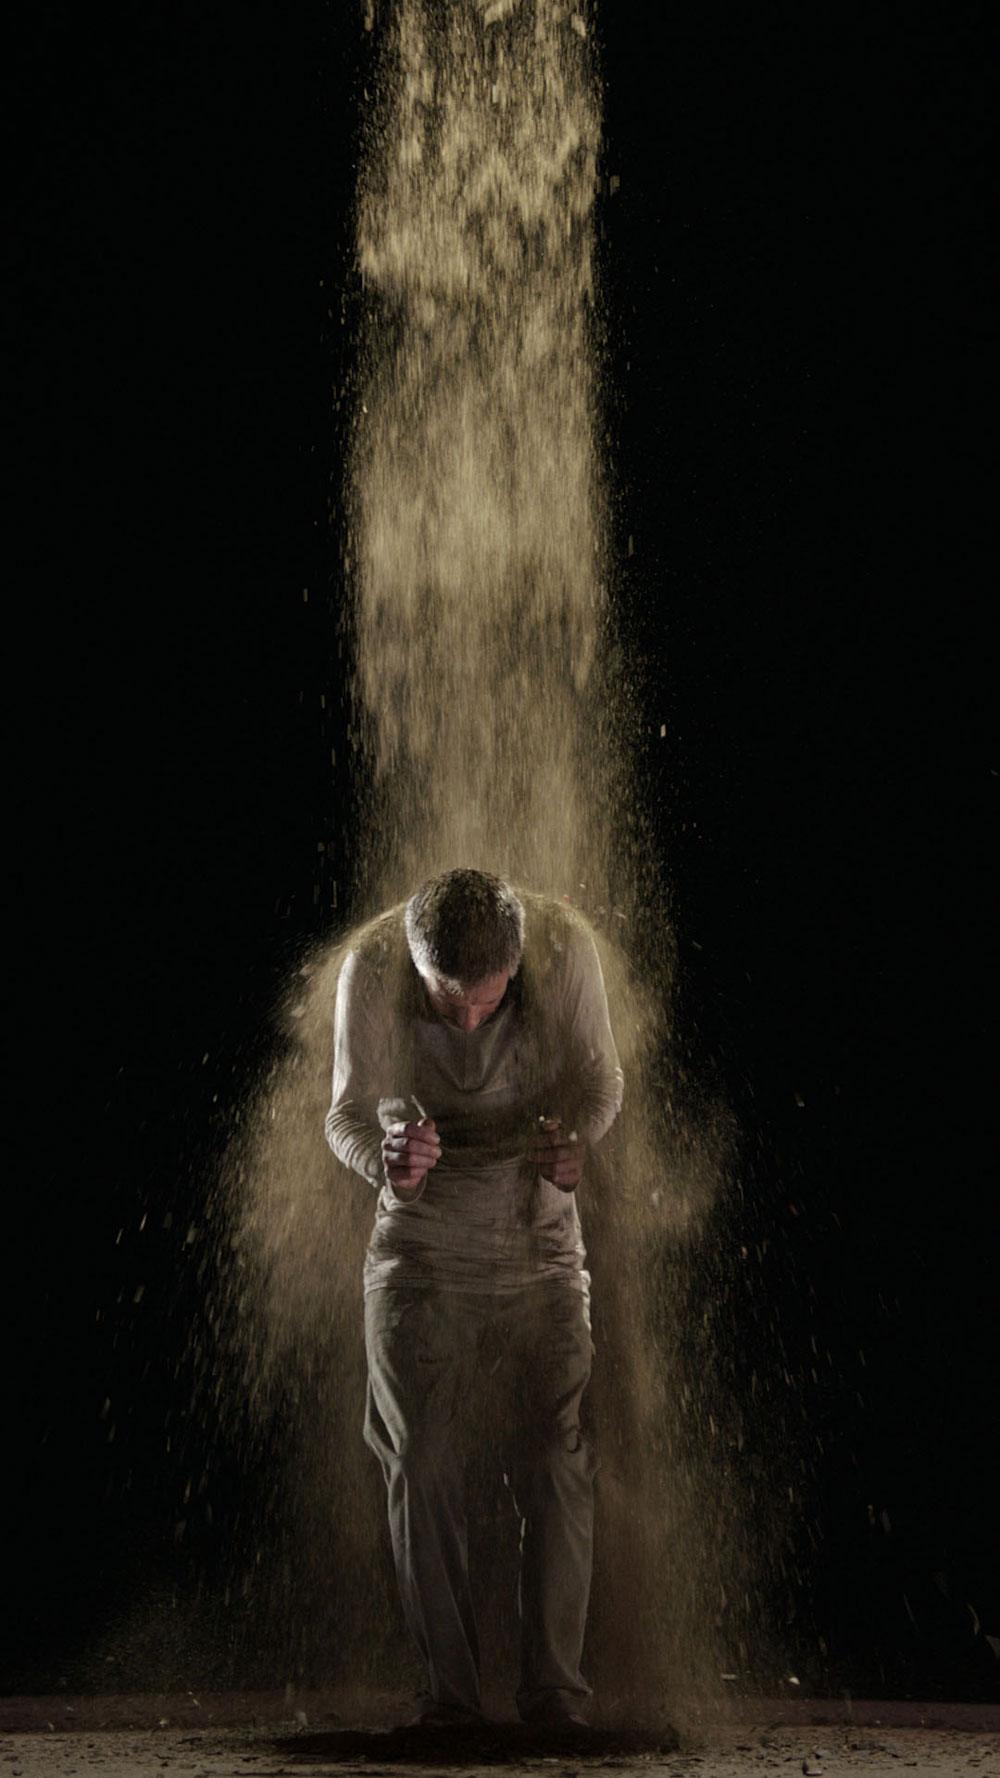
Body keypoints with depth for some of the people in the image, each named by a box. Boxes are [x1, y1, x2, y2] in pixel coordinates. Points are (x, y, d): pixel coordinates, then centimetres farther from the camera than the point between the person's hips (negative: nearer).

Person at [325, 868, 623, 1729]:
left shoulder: (564, 945, -20)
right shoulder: (374, 965, -21)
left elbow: (599, 1078, -10)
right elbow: (351, 1110, -21)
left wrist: (578, 1140, -32)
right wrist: (386, 1162, -44)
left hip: (537, 1227, 0)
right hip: (421, 1234, 0)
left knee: (558, 1449, -8)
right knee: (420, 1458, -4)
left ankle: (556, 1691, 1)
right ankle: (449, 1691, 7)